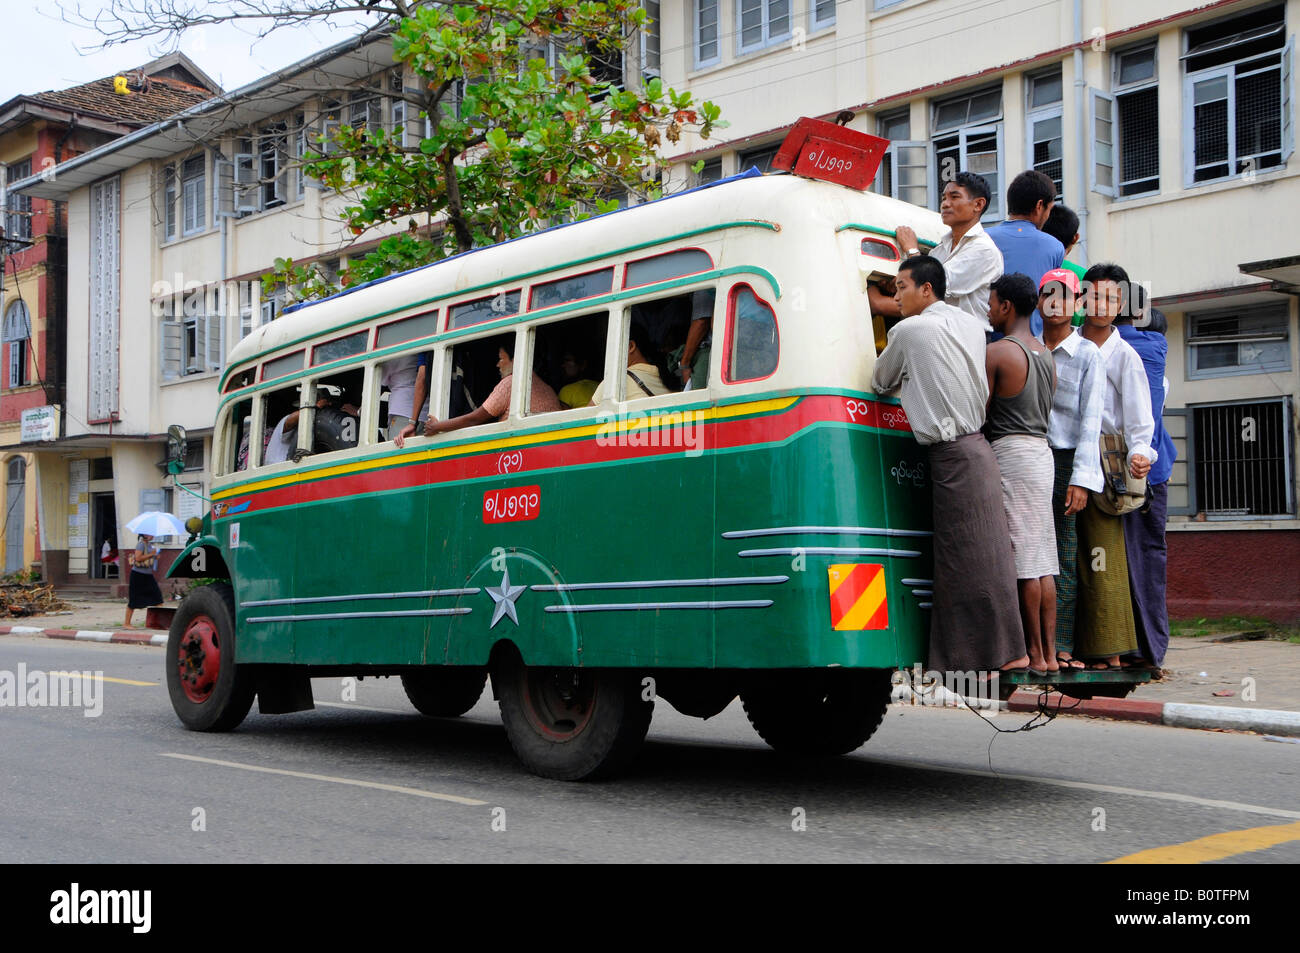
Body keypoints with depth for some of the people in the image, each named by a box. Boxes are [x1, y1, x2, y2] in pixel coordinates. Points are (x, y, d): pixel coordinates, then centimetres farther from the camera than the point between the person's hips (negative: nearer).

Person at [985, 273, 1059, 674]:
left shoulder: (997, 352, -9)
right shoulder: (1046, 355, 16)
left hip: (1010, 452, -8)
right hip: (1043, 450, 8)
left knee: (1023, 562, -5)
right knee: (1043, 560, 7)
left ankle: (1034, 653, -3)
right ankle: (1050, 653, 9)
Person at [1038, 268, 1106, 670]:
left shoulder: (1088, 354, 2)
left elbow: (1091, 420, -4)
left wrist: (1081, 479, -12)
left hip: (1067, 458, -3)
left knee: (1065, 557, -4)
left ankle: (1060, 645, -2)